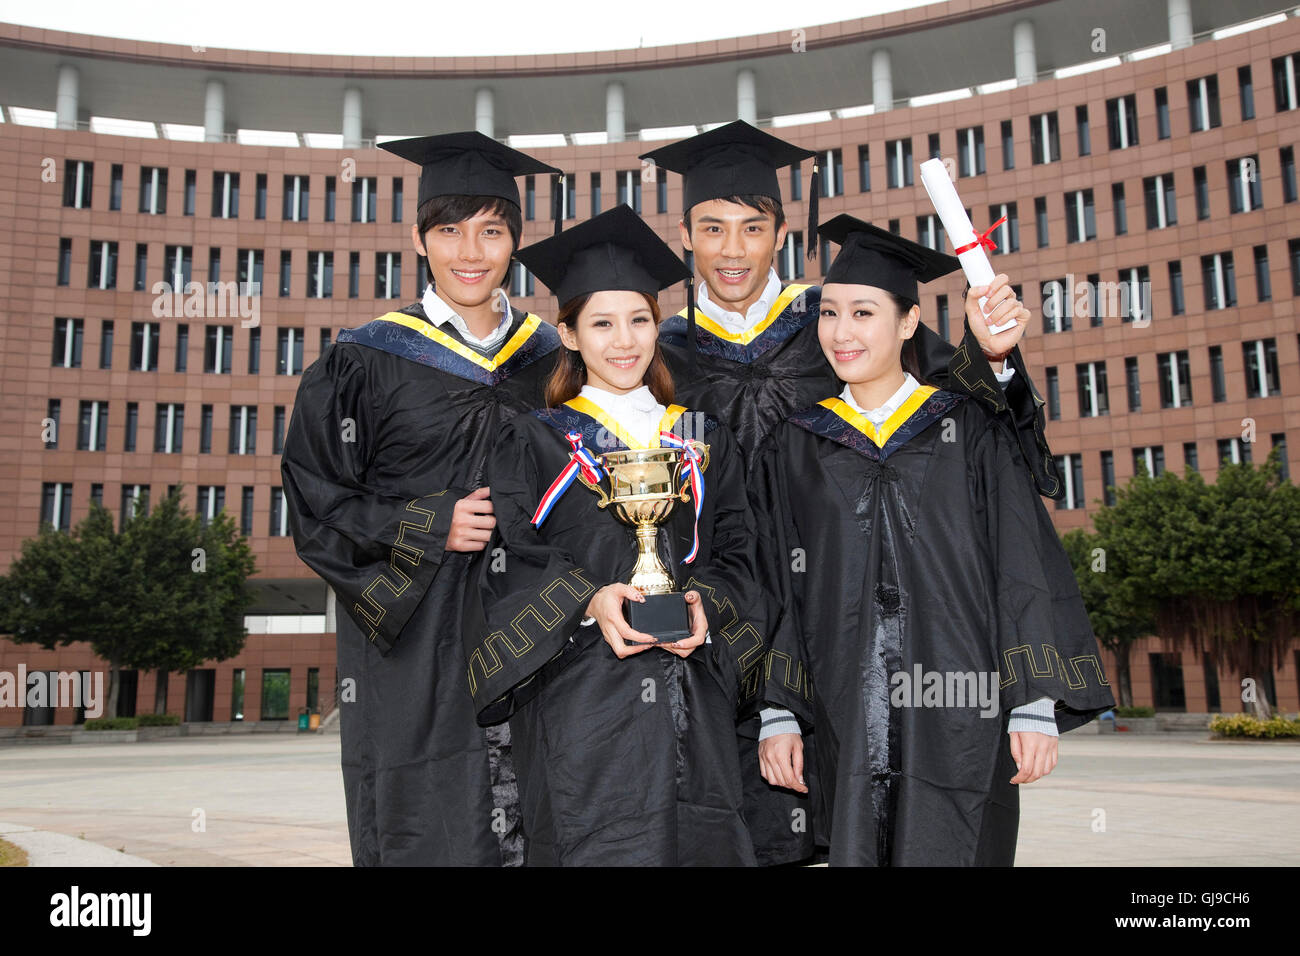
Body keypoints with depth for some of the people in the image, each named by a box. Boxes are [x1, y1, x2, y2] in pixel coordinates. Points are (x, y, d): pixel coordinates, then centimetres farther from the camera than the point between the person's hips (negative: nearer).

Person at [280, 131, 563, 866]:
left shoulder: (549, 358, 9)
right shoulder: (364, 363, -1)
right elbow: (315, 510, -2)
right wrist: (433, 527, -14)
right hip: (413, 645, -3)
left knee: (527, 837, 5)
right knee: (423, 839, 1)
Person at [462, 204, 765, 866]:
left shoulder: (705, 443, 15)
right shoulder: (535, 444, 6)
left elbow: (734, 554, 12)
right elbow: (512, 560, -1)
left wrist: (705, 605, -9)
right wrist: (588, 600, -18)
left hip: (692, 708, 3)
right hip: (581, 705, -3)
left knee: (702, 845, 2)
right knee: (597, 848, -6)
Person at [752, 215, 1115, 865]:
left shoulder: (970, 432, 4)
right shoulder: (794, 447, 8)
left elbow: (1025, 569, 1)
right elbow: (778, 589, 7)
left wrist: (1035, 706, -5)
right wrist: (777, 714, 1)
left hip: (960, 717, -1)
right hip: (847, 724, 2)